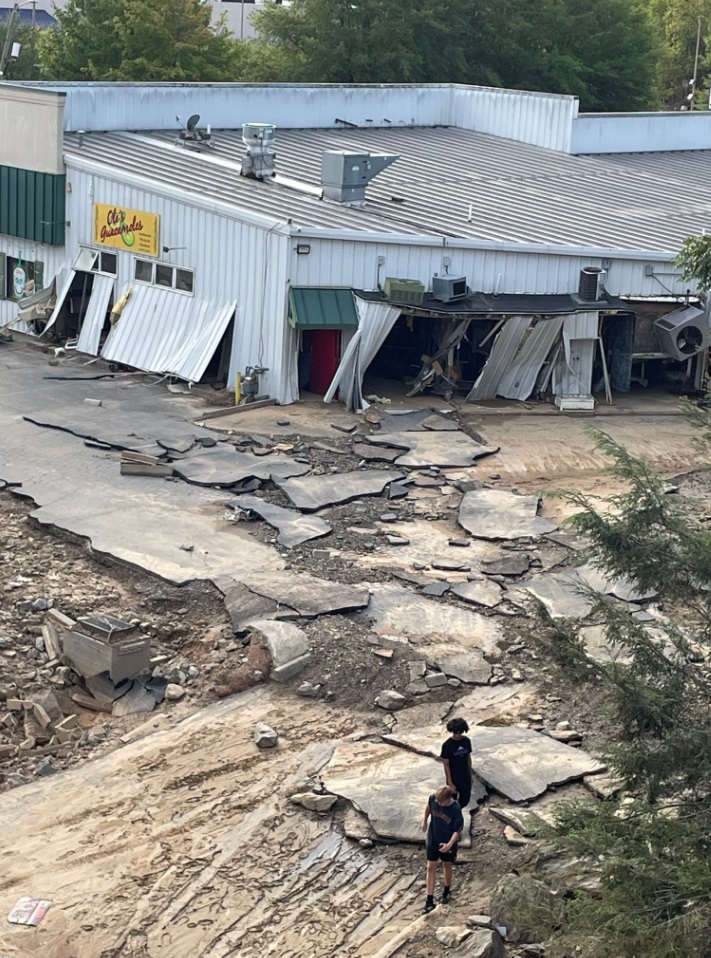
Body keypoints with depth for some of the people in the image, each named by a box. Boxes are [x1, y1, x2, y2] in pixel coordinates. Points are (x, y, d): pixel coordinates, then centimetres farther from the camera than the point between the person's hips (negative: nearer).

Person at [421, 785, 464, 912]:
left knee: (447, 866, 18)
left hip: (447, 843, -3)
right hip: (433, 840, 3)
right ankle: (430, 900, 6)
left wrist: (450, 844, -31)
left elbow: (458, 830, -20)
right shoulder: (433, 799, -18)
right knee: (431, 867, 3)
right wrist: (425, 820, 18)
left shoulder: (455, 809, -27)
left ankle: (447, 890, 44)